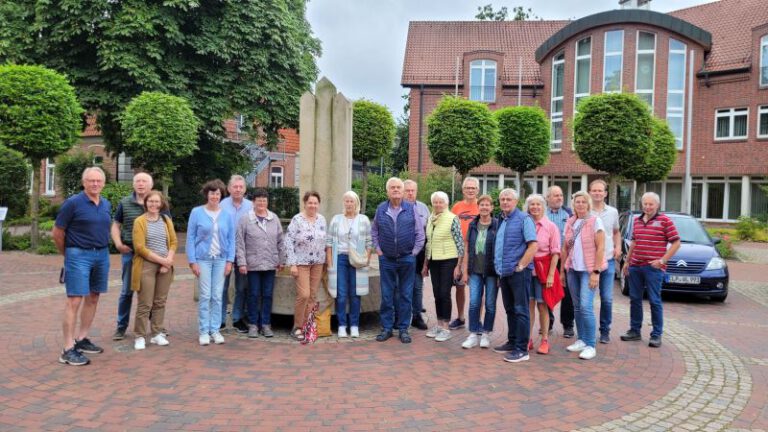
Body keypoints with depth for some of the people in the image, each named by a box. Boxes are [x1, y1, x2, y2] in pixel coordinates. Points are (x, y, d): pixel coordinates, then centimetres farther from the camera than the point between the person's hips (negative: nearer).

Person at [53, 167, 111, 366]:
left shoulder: (107, 205, 8)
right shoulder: (73, 203, -9)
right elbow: (57, 233, -3)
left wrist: (102, 248, 16)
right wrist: (68, 253, 7)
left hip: (102, 254, 6)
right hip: (79, 255, -6)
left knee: (93, 298, 12)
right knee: (75, 300, -8)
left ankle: (82, 339, 24)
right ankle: (68, 349, -5)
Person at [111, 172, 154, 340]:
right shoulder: (125, 203, 3)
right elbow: (116, 225, 11)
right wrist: (118, 244, -4)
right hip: (130, 252, 0)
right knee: (127, 291, 8)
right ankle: (121, 327, 19)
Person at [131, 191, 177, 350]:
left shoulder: (166, 220, 10)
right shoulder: (140, 221, -3)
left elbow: (174, 242, 8)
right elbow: (140, 247, -9)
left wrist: (168, 261, -7)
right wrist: (161, 260, -12)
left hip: (165, 266, 4)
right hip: (147, 265, -4)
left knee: (160, 302, 8)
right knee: (145, 304, -4)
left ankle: (157, 334, 17)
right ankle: (140, 336, 6)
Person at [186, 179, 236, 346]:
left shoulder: (226, 215, 5)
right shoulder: (197, 212, -1)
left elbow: (231, 239, 7)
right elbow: (190, 238, -1)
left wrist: (230, 260, 0)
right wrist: (192, 261, -6)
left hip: (221, 259, 2)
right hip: (203, 259, -2)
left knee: (217, 296, 5)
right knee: (205, 296, -1)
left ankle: (215, 330, 14)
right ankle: (203, 331, 8)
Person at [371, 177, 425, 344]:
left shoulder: (411, 209, 0)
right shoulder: (381, 209, 4)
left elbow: (420, 233, 3)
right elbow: (374, 231, 15)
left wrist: (414, 252, -2)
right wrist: (377, 249, 6)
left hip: (407, 258, -1)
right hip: (386, 259, 1)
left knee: (406, 295, 5)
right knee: (386, 295, 5)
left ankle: (403, 329, 14)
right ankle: (386, 328, 15)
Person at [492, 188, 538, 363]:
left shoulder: (523, 219, -7)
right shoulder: (500, 220, 14)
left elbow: (533, 245, -15)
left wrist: (520, 266, -16)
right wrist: (499, 268, 13)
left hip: (519, 272, -7)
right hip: (504, 273, 8)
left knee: (520, 310, -4)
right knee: (510, 309, 15)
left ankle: (522, 349, 0)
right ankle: (512, 342, 26)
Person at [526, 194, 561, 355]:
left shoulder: (551, 227, -2)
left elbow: (555, 252, -4)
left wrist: (551, 275, -10)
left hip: (543, 269, -2)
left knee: (542, 305, 4)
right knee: (528, 305, 6)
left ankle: (545, 340, 15)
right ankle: (528, 339, 16)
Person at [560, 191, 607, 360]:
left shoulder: (595, 221, -6)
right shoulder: (570, 222, 10)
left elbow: (600, 248, -10)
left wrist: (596, 272, -16)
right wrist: (562, 270, 11)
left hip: (588, 270, -6)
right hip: (572, 269, 6)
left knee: (586, 306, -12)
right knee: (577, 306, 10)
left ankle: (590, 346, -6)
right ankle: (581, 340, 20)